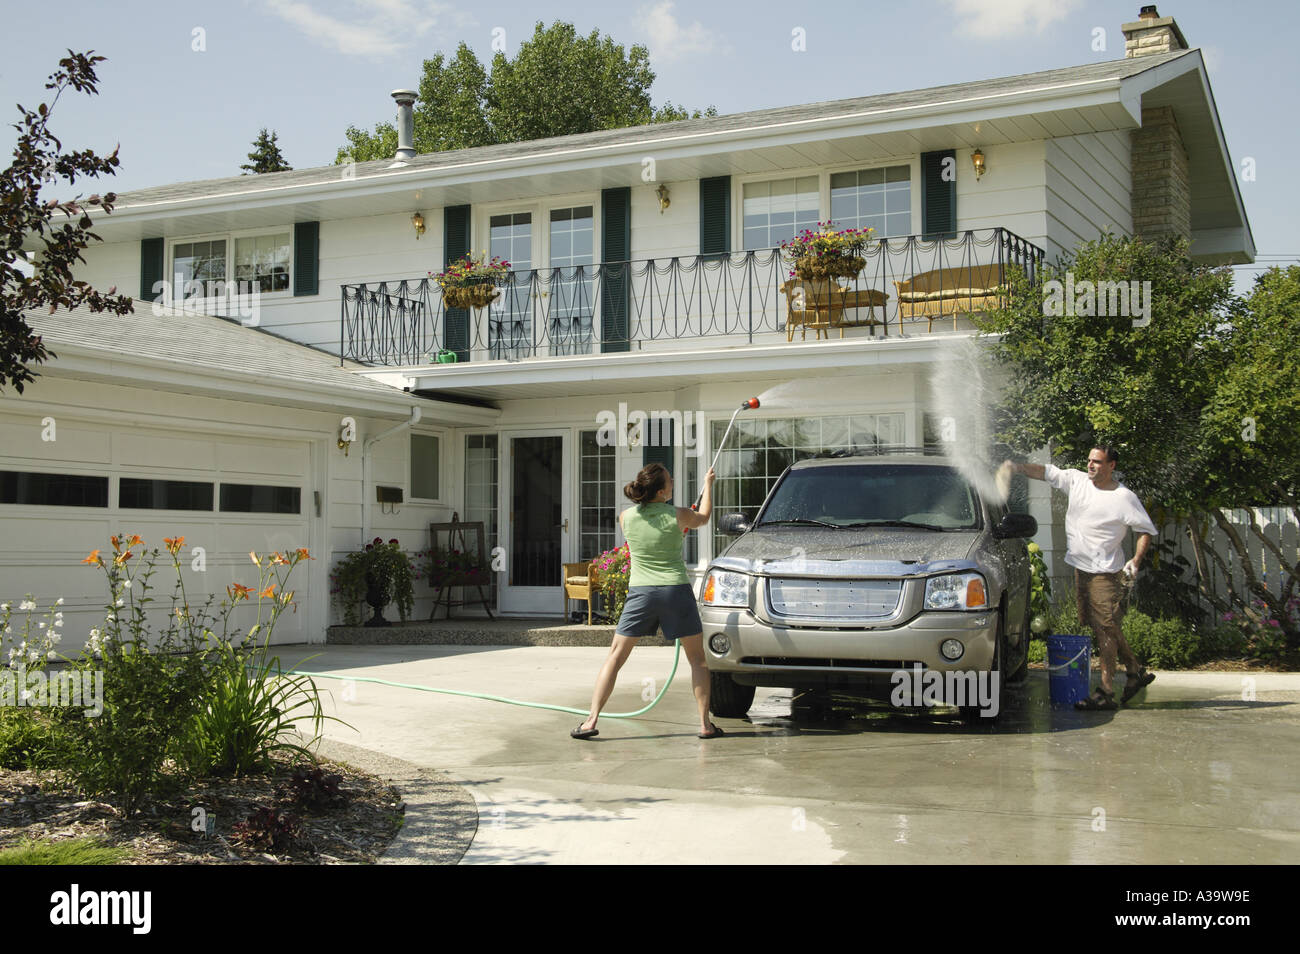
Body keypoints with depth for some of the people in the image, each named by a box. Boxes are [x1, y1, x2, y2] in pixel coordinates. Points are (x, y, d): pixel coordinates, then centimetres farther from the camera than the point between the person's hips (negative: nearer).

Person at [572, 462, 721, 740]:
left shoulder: (626, 516, 1)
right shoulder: (678, 516, -4)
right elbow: (704, 517, 18)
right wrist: (708, 484, 33)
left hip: (640, 591, 1)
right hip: (676, 590, -1)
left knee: (616, 656, 8)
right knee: (697, 658, 12)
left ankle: (592, 719, 1)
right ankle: (705, 724, 9)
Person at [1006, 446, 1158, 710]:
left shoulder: (1124, 498, -8)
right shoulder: (1076, 480, 5)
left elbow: (1147, 529, -2)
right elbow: (1045, 472, 7)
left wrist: (1136, 561, -14)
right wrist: (1017, 467, -10)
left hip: (1105, 572, -6)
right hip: (1081, 569, 6)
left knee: (1106, 629, -8)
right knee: (1104, 627, 14)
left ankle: (1106, 692, -6)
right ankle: (1136, 671, 29)